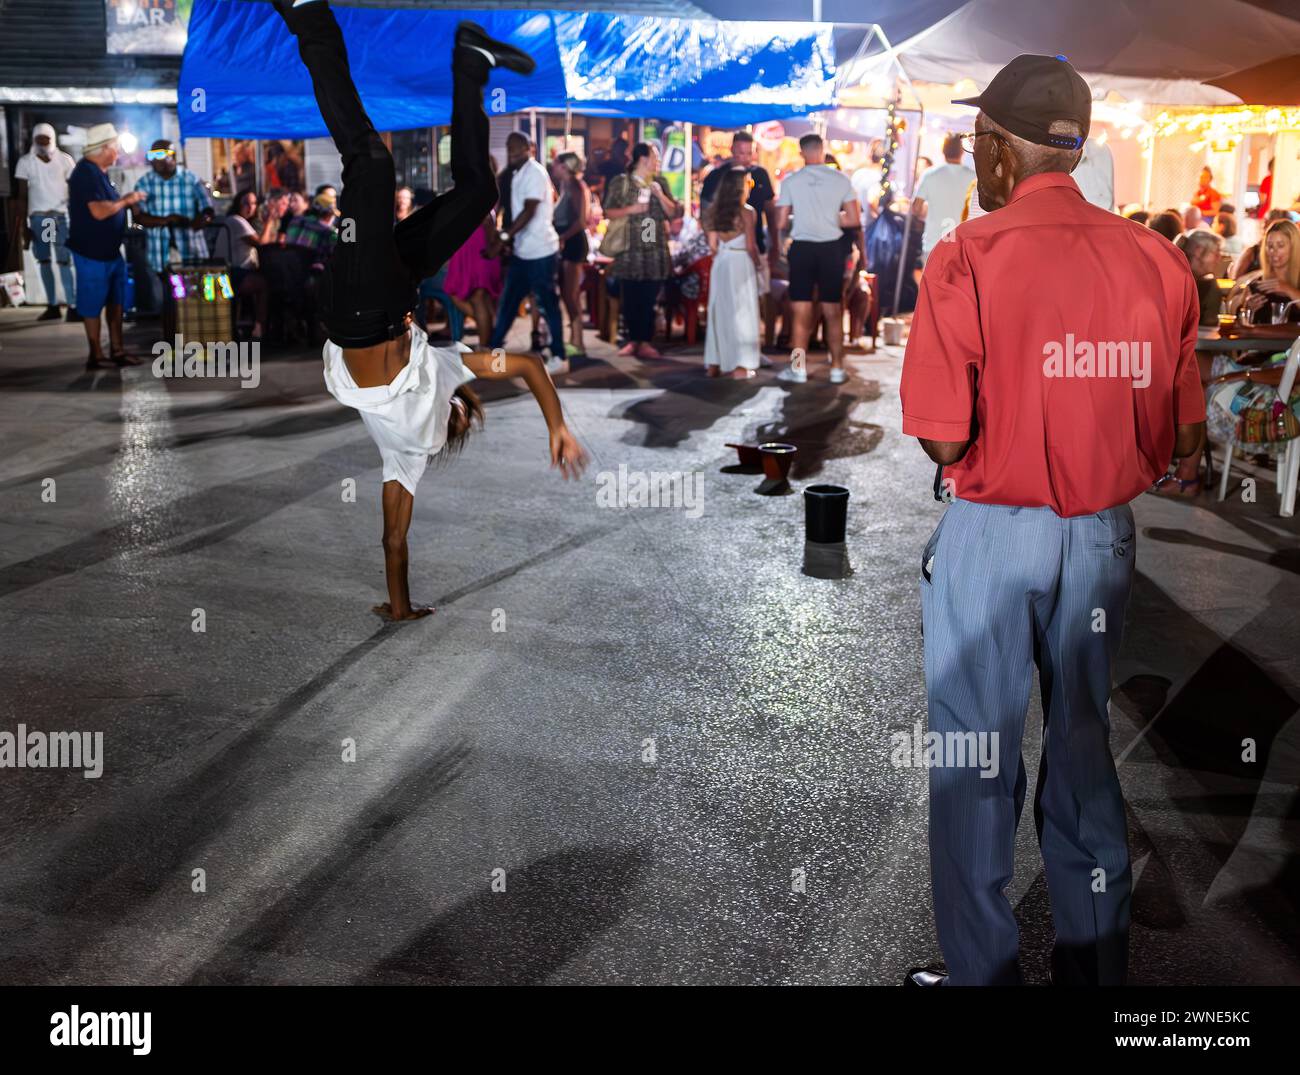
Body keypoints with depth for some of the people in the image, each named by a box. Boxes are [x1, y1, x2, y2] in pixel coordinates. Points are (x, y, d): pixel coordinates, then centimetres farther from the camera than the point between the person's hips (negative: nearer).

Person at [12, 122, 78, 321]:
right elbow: (22, 196, 3)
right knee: (44, 261, 5)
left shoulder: (65, 160, 0)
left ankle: (72, 306, -11)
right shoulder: (25, 161, 2)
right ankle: (52, 306, 10)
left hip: (61, 215, -2)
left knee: (64, 262, -9)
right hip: (37, 216, 2)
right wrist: (23, 226, -2)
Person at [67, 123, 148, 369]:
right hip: (91, 252, -10)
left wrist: (127, 200, 9)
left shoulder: (98, 172, 12)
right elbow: (99, 211, -26)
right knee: (93, 304, 0)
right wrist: (126, 200, -14)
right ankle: (96, 356, 7)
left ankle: (116, 349, 21)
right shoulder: (86, 173, -19)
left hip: (110, 249, 10)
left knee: (116, 300, 13)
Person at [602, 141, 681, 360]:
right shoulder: (620, 182, 2)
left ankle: (645, 343, 6)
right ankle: (632, 340, 13)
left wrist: (659, 194, -6)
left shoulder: (660, 183, 11)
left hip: (655, 250, 2)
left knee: (649, 299, 1)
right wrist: (631, 209, -13)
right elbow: (609, 212, -1)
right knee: (630, 299, 1)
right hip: (629, 249, -2)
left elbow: (672, 213, 7)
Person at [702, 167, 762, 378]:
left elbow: (713, 245, 7)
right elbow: (750, 246, -11)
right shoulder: (747, 212, -11)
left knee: (719, 311, 12)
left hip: (721, 264, 5)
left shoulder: (715, 211, 5)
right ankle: (740, 366, 1)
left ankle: (714, 363, 14)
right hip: (741, 264, -5)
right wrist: (758, 263, 3)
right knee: (741, 313, 1)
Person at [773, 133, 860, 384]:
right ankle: (837, 368, 12)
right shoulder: (841, 179, -1)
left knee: (801, 311, 6)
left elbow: (780, 224, -3)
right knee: (833, 311, 9)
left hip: (802, 248, -1)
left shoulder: (790, 181, -3)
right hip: (831, 248, 1)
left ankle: (798, 368, 7)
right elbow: (854, 220, -1)